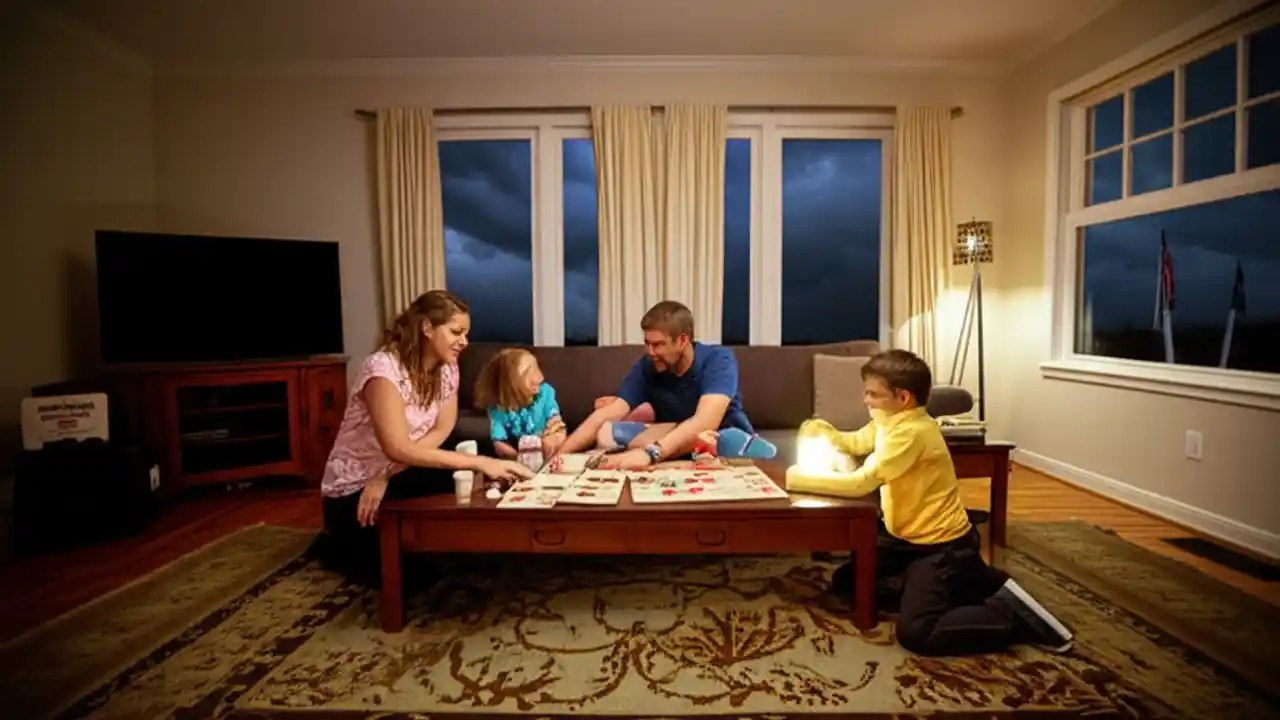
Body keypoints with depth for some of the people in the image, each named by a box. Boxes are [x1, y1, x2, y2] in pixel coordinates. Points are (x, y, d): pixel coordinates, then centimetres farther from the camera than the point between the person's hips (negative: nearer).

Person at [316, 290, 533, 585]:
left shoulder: (447, 367, -4)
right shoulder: (384, 368, -26)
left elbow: (441, 431, -8)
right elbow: (398, 448, -34)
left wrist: (385, 476, -21)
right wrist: (479, 463, -40)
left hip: (394, 478, 7)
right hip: (354, 489, -6)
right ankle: (341, 544, 11)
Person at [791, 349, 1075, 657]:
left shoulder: (911, 431, -27)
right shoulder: (890, 420, 3)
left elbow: (861, 483, -32)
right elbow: (854, 444, 17)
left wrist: (799, 480, -25)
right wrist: (823, 431, -4)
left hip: (942, 544, -10)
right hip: (908, 536, 10)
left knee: (915, 633, -18)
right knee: (845, 581, 13)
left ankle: (1016, 615, 1)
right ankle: (964, 583, 17)